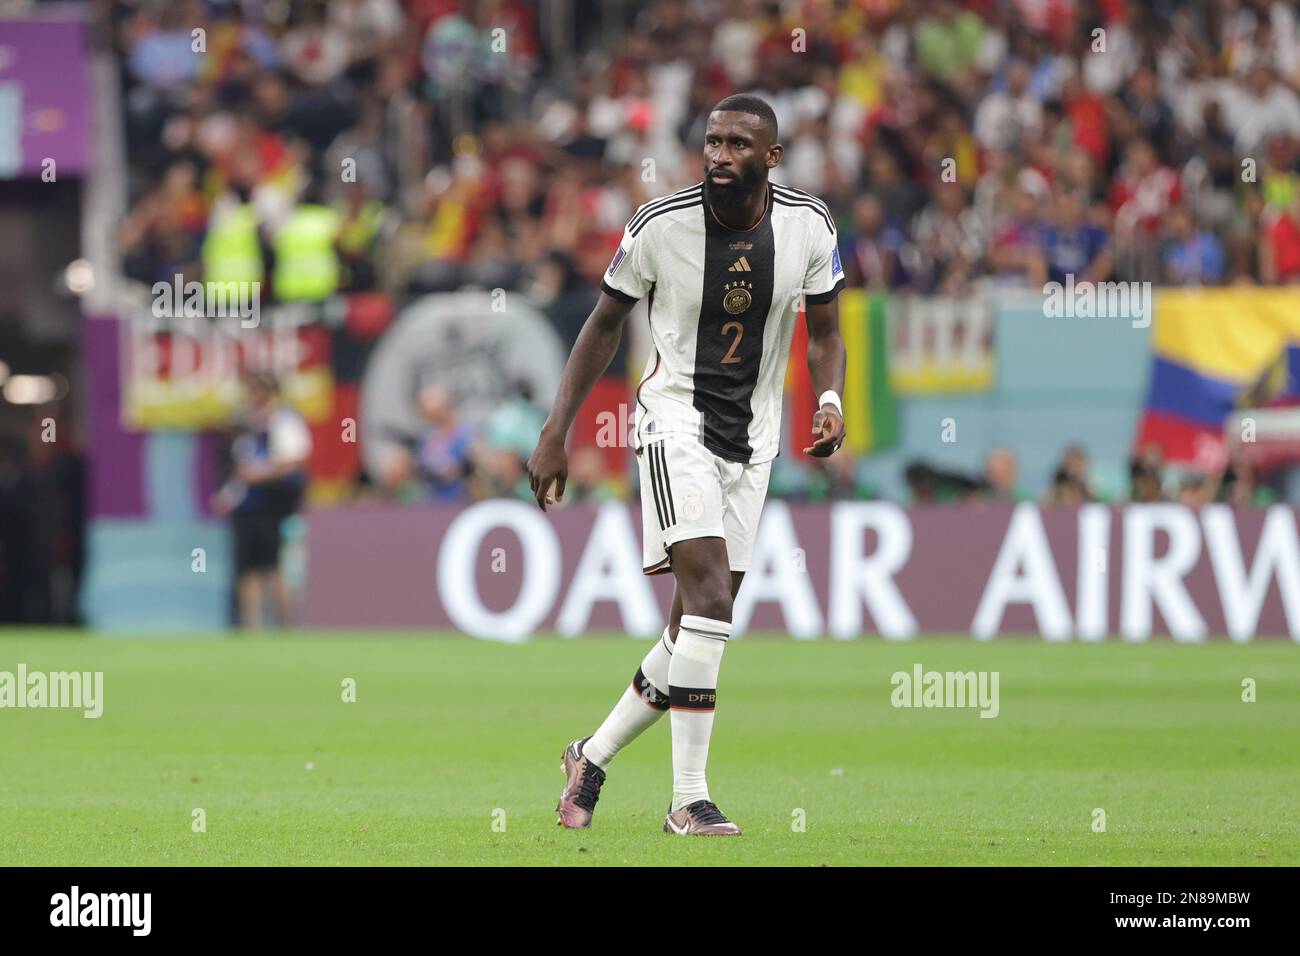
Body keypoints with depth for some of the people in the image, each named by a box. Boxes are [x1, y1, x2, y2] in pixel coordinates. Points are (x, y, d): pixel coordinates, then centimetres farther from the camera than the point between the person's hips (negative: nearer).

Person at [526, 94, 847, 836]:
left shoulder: (808, 227, -5)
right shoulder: (661, 225, -12)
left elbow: (824, 334, 7)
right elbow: (606, 324, 1)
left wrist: (831, 400, -15)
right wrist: (556, 434, 1)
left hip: (751, 437, 4)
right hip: (677, 419, -4)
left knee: (703, 623, 6)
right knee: (709, 590, -21)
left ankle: (596, 756, 26)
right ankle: (690, 798, -18)